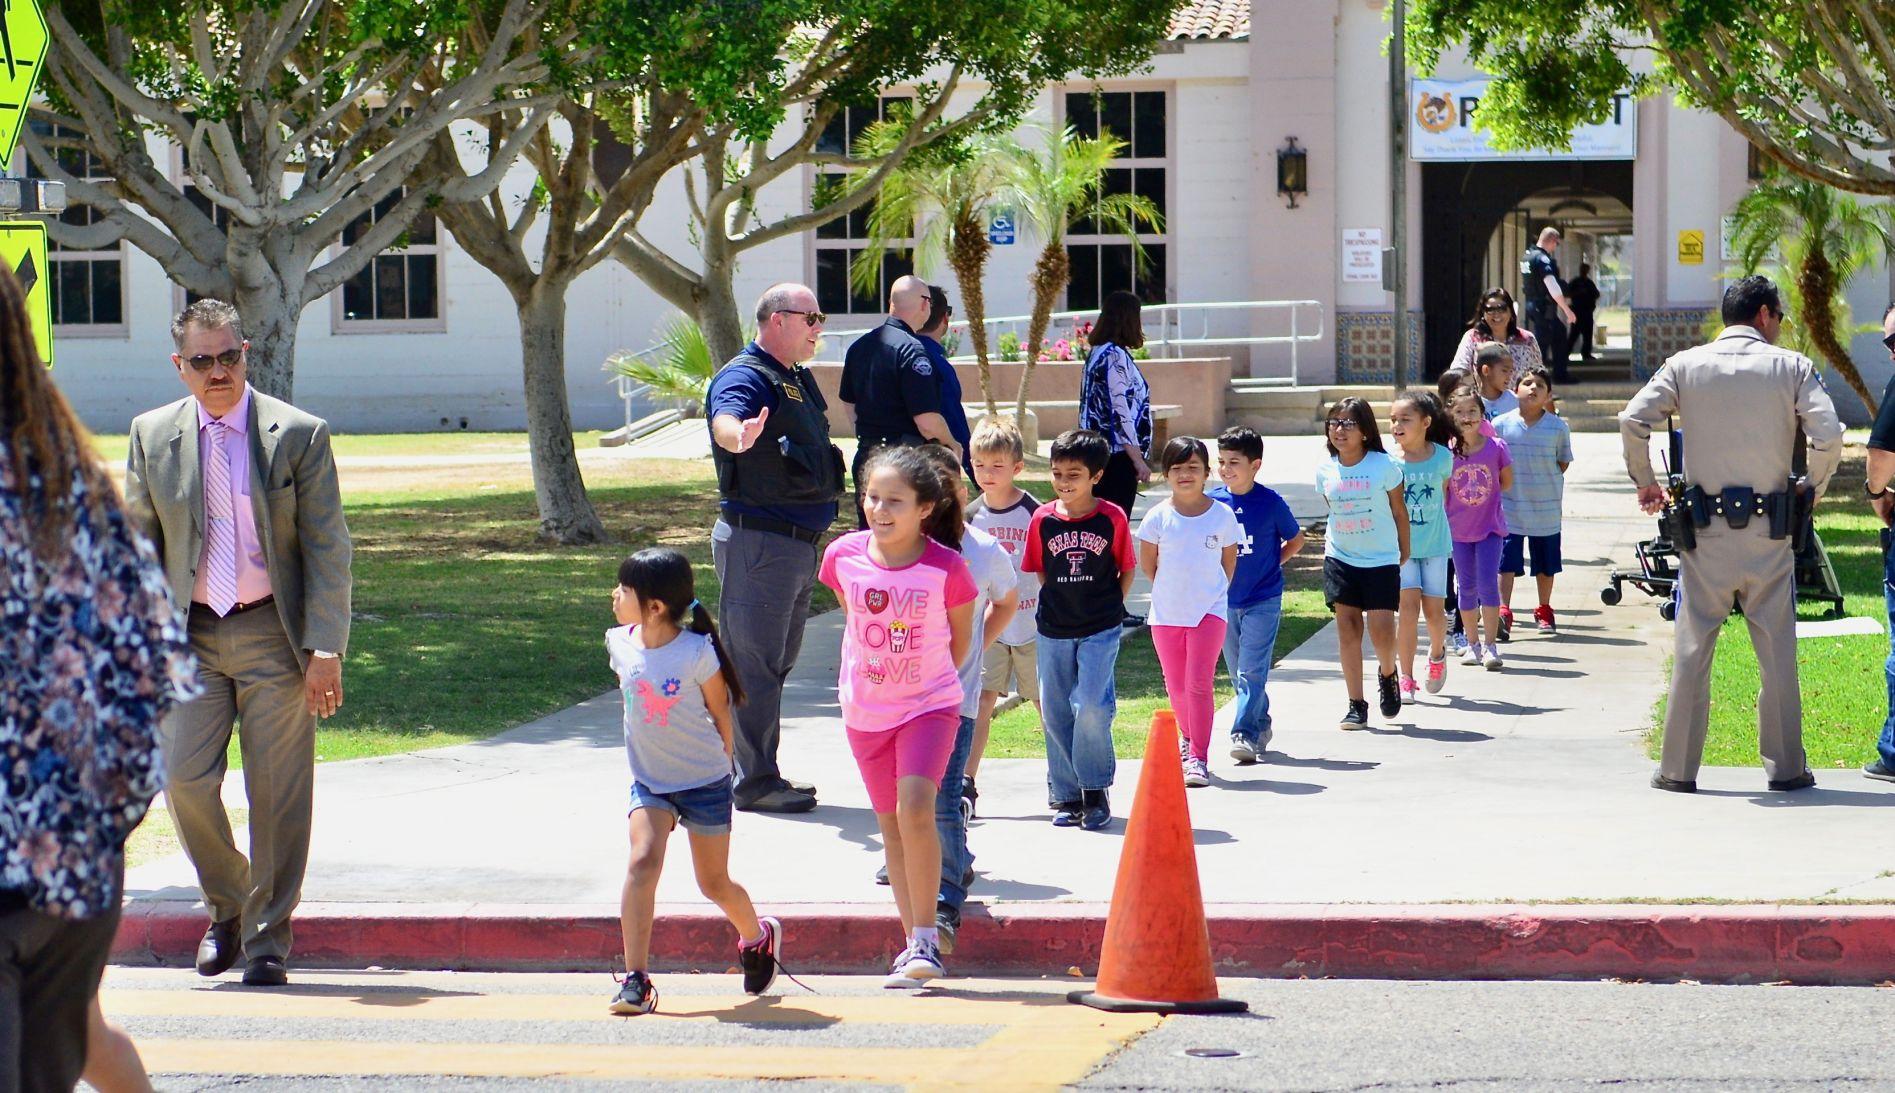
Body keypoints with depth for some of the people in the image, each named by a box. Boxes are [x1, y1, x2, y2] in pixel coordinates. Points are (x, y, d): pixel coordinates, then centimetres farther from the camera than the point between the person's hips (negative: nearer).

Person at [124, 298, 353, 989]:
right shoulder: (153, 436, 6)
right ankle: (226, 907, 19)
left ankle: (266, 941, 11)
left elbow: (327, 550, -3)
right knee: (185, 780, -7)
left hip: (274, 632, -2)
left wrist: (325, 649, -10)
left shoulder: (299, 436, -2)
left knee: (278, 796, -1)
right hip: (189, 634, 2)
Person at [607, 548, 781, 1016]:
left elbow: (721, 716, -7)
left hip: (705, 781, -3)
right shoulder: (621, 644, -6)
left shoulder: (697, 653, -20)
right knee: (643, 860, -20)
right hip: (648, 782, 3)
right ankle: (636, 978, -20)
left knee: (714, 883, 9)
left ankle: (757, 937, 42)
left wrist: (718, 768, 3)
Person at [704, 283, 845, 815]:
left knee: (778, 660, 16)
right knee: (755, 661, -7)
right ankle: (754, 782, -4)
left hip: (800, 543, 10)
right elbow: (725, 418, -36)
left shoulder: (797, 380, 17)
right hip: (758, 538, -10)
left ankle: (762, 773, 25)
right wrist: (738, 433, -59)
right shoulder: (744, 377, -13)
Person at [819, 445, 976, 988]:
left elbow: (961, 637, -1)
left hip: (930, 704, -4)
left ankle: (926, 940, -13)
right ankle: (913, 940, 21)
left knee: (915, 807, -20)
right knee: (891, 822, 11)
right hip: (865, 711, 4)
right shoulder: (844, 557, -9)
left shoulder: (946, 567, -17)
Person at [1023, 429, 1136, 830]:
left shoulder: (1112, 518, -6)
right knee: (1055, 713, 6)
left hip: (1100, 630, -3)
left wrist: (1109, 607, -2)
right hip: (1053, 630, 3)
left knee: (1091, 706, -13)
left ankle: (1096, 791, 3)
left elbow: (1128, 570, 4)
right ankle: (1066, 797, 16)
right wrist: (1058, 603, 3)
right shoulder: (1043, 519, 0)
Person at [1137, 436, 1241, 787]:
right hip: (1167, 613, 2)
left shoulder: (1222, 515, -3)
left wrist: (1214, 593, 7)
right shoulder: (1158, 517, -4)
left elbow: (1229, 560, 8)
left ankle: (1198, 757, -10)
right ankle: (1188, 736, 38)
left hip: (1209, 610, -2)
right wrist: (1171, 590, 9)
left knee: (1199, 683, -12)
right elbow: (1147, 563, 7)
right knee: (1176, 686, 11)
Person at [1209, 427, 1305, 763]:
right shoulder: (1212, 501, -1)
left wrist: (1274, 563, -2)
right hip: (1224, 600, 4)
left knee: (1252, 670, -12)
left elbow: (1296, 539, 6)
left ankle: (1245, 734, -14)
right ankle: (1262, 726, 29)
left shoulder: (1271, 502, -9)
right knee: (1238, 671, 13)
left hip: (1263, 600, -4)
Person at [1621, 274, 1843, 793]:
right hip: (1770, 535, -1)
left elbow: (1632, 421, -5)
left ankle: (1677, 767, 8)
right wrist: (1811, 487, 7)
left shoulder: (1687, 365, 4)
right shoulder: (1792, 367, 0)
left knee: (1692, 649, 6)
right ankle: (1785, 766, 10)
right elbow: (1828, 436, -11)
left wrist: (1644, 481, 9)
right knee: (1777, 649, 7)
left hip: (1706, 534, 1)